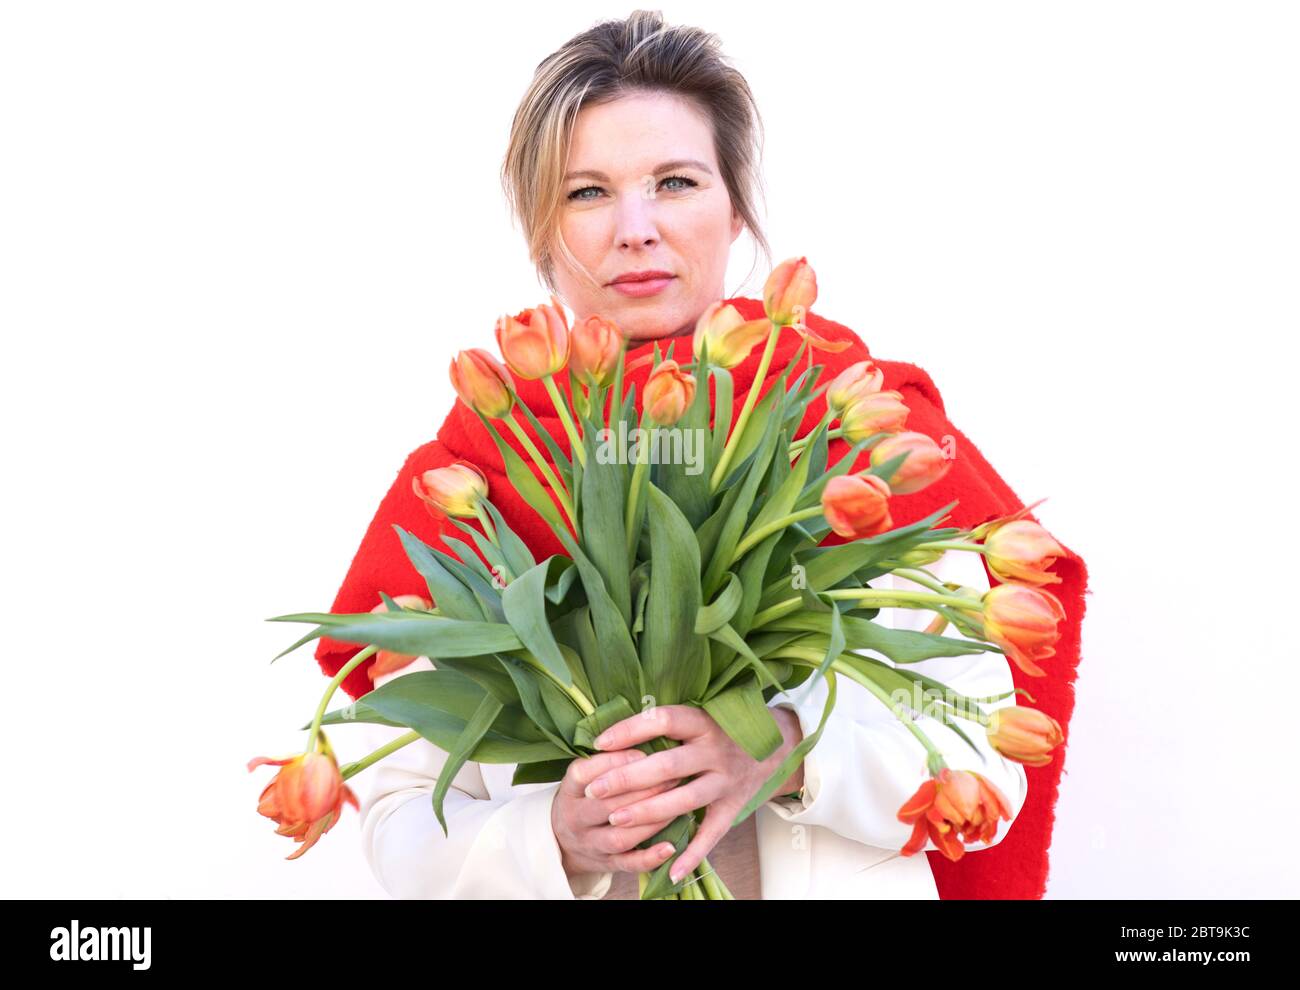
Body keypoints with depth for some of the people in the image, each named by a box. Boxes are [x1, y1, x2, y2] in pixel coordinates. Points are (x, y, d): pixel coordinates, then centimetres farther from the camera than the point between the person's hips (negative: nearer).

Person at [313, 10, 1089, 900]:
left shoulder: (873, 430, -9)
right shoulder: (460, 483, -7)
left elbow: (988, 767, -11)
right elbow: (400, 824, -8)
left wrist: (790, 751, -26)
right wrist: (556, 837, -25)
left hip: (833, 879, 0)